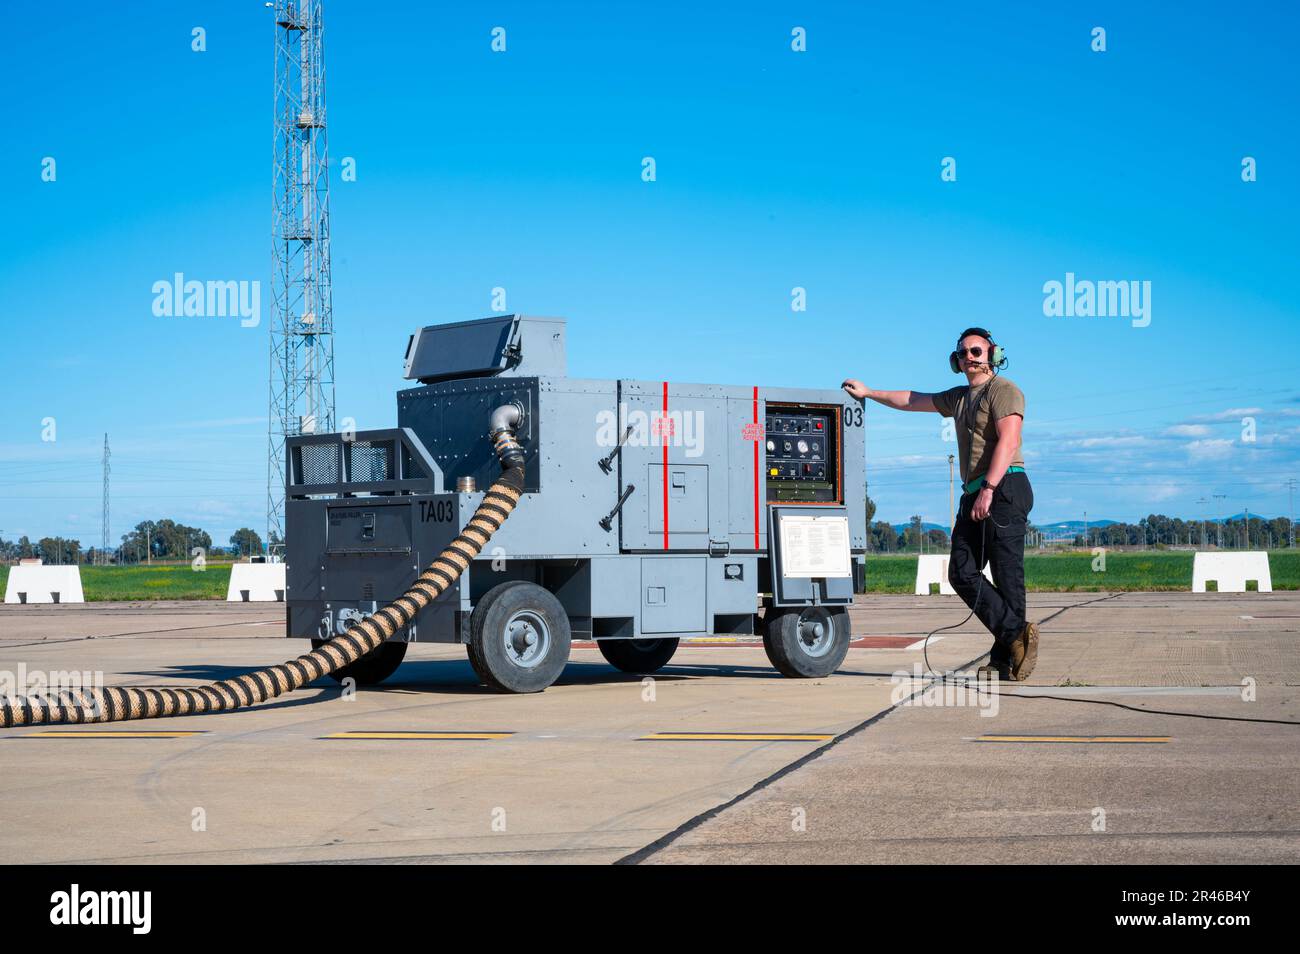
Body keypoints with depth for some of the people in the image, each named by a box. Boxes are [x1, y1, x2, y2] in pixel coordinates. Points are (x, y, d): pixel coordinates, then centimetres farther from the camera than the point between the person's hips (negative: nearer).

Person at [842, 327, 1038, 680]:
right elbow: (912, 401, 38)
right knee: (963, 573, -5)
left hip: (1004, 489, -9)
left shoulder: (1003, 391, -2)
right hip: (974, 494, 9)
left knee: (1007, 575, -10)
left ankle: (1007, 654, -10)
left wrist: (988, 490, -25)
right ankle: (1017, 633, -8)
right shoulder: (959, 398, 25)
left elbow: (1008, 441, -16)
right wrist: (868, 393, 41)